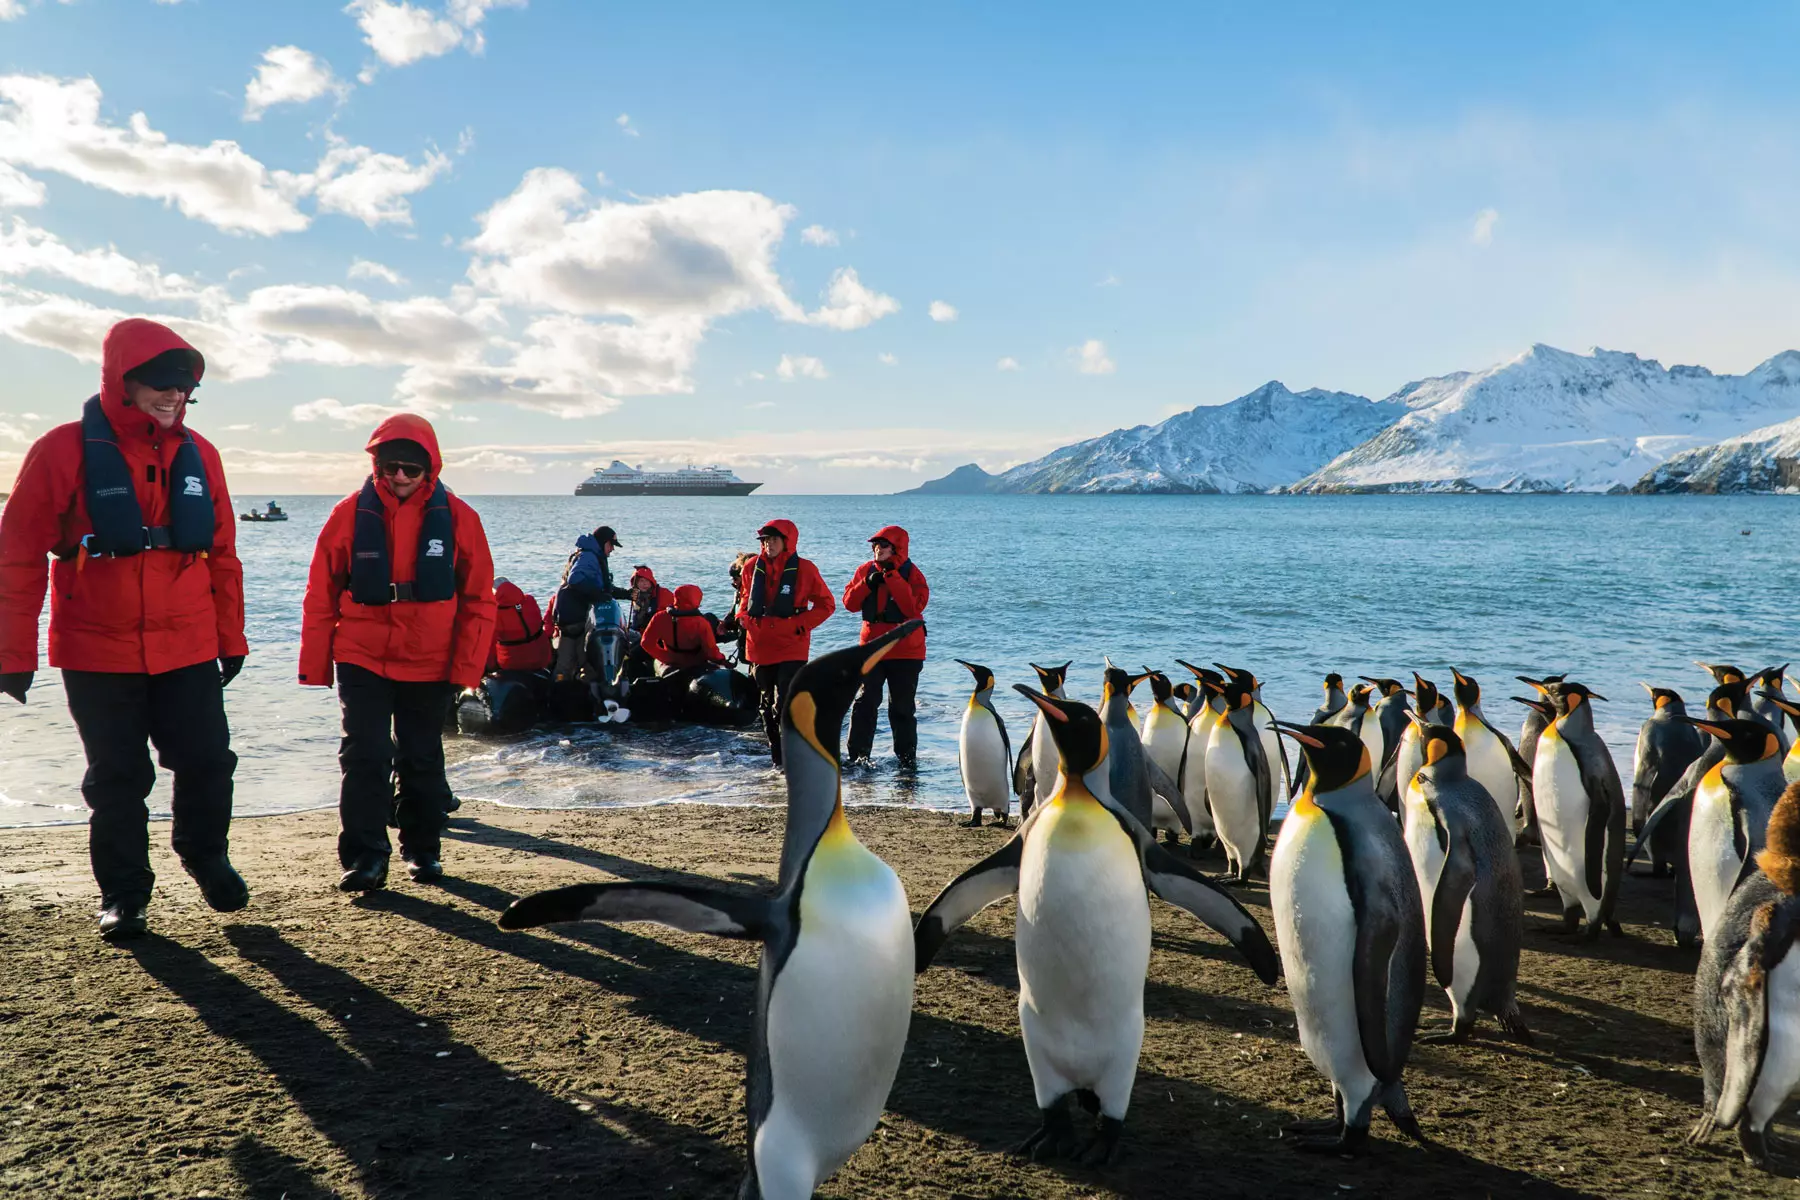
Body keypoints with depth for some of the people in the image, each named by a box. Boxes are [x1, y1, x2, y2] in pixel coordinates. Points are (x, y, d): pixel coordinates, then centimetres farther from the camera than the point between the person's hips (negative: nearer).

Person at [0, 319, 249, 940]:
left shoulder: (197, 454, 4)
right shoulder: (65, 451, -8)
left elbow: (222, 554, 10)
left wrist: (231, 637, 11)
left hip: (189, 651, 3)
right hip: (98, 655, -3)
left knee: (208, 761, 4)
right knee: (117, 778, 7)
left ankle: (205, 855, 31)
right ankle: (123, 895, 24)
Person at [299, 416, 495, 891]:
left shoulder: (457, 517, -4)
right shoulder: (351, 514, -4)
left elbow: (478, 601, -1)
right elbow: (320, 597, 1)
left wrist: (465, 669, -6)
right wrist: (314, 668, 0)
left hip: (430, 666, 1)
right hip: (362, 661, 0)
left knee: (422, 761, 11)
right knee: (365, 757, -5)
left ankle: (422, 849, 26)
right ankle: (364, 857, 4)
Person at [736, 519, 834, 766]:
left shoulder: (803, 569, -5)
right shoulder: (754, 568, 6)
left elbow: (826, 604, 2)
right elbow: (745, 597, 23)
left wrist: (802, 624, -9)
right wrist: (743, 617, 4)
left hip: (791, 647, -5)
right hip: (759, 646, 5)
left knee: (785, 704, -15)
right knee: (767, 703, 12)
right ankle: (777, 757, 24)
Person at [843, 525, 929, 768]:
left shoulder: (912, 573, -6)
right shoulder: (866, 570, 6)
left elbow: (914, 607, -20)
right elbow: (849, 603, 2)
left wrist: (892, 577, -21)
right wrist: (868, 583, -14)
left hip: (905, 651, -3)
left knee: (902, 706, 6)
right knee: (865, 702, -2)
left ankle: (906, 756, 17)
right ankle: (858, 755, 3)